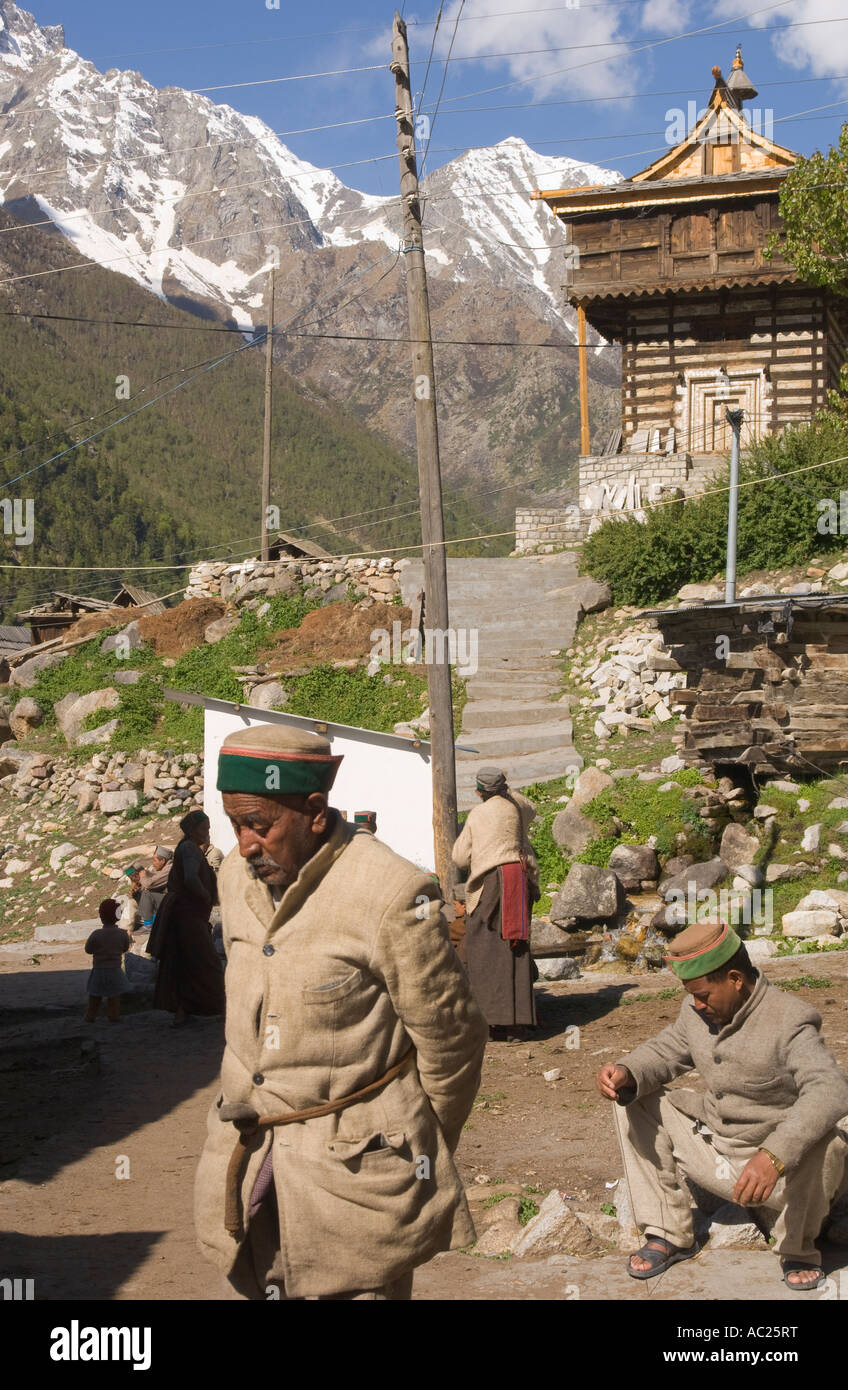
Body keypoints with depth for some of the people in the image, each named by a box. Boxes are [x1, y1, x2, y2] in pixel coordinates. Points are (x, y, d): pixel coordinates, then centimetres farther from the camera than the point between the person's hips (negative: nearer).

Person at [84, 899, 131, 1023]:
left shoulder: (96, 934, -18)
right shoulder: (122, 934, -11)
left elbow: (88, 950, -7)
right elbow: (125, 949, 4)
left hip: (98, 970, -1)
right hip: (115, 970, 1)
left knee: (95, 997, 13)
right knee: (114, 997, 12)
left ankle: (90, 1017, 17)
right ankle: (114, 1017, 12)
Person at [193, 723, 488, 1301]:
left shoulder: (393, 896, -18)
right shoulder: (239, 876, 4)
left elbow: (450, 1042, -8)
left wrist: (423, 1157, 5)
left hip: (353, 1177, -6)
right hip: (249, 1163, 6)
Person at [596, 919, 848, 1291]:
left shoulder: (789, 1022, -24)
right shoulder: (698, 1010, -3)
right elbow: (666, 1051, 8)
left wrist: (774, 1156, -52)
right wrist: (626, 1073, -18)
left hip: (786, 1169, -6)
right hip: (714, 1147, 6)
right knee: (633, 1103, -1)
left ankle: (797, 1248, -7)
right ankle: (668, 1234, 3)